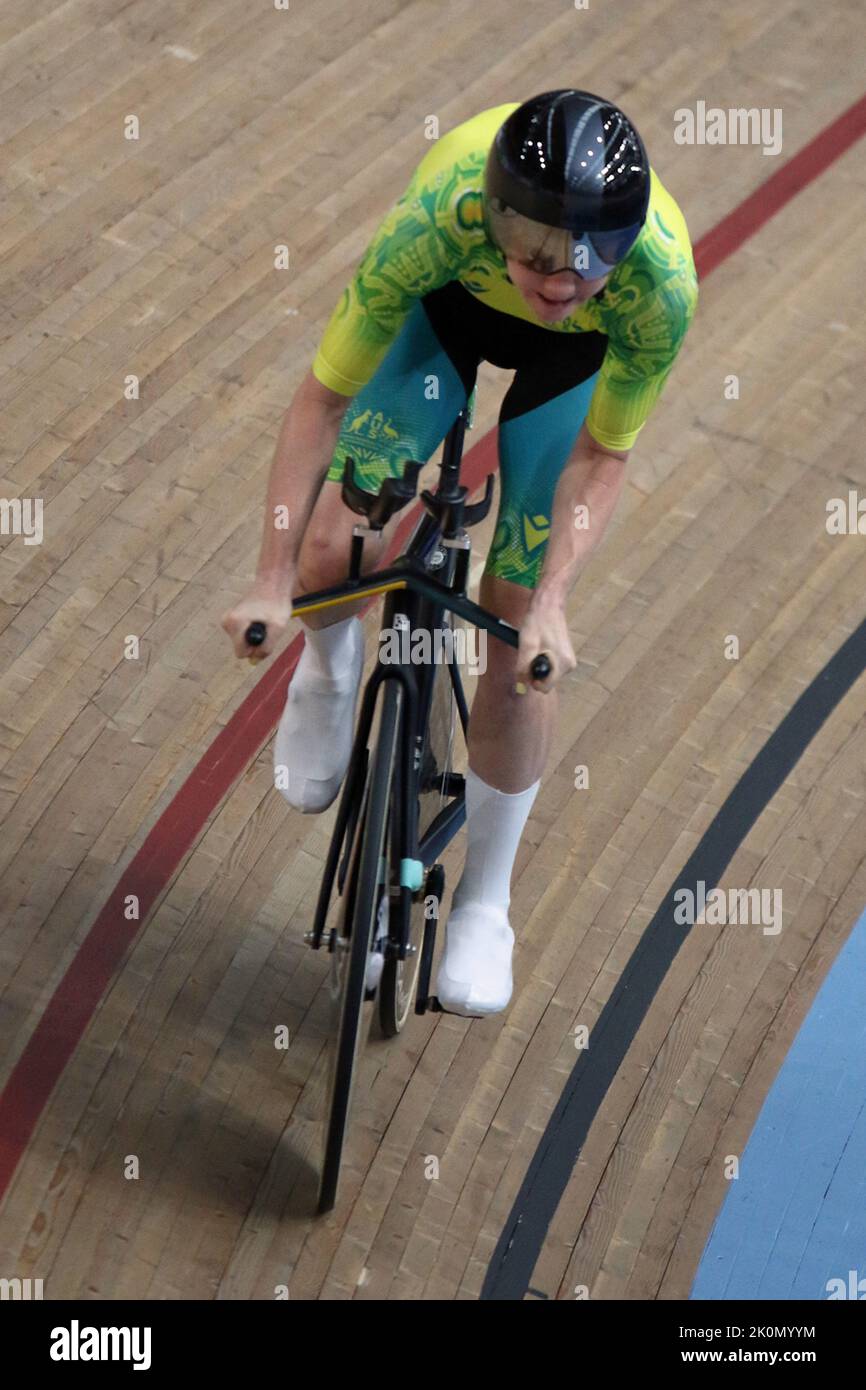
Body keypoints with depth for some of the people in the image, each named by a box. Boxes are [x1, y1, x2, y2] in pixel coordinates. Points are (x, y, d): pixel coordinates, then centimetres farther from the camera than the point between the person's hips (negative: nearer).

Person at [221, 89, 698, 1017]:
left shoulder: (662, 284, -40)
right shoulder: (437, 219, -42)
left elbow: (601, 455, -21)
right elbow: (325, 398, -28)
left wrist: (550, 604, -30)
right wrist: (271, 580, -28)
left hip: (578, 352, 0)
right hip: (448, 303, 1)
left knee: (519, 646, -3)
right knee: (330, 552, -18)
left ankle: (484, 902, 17)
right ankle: (330, 670, 22)